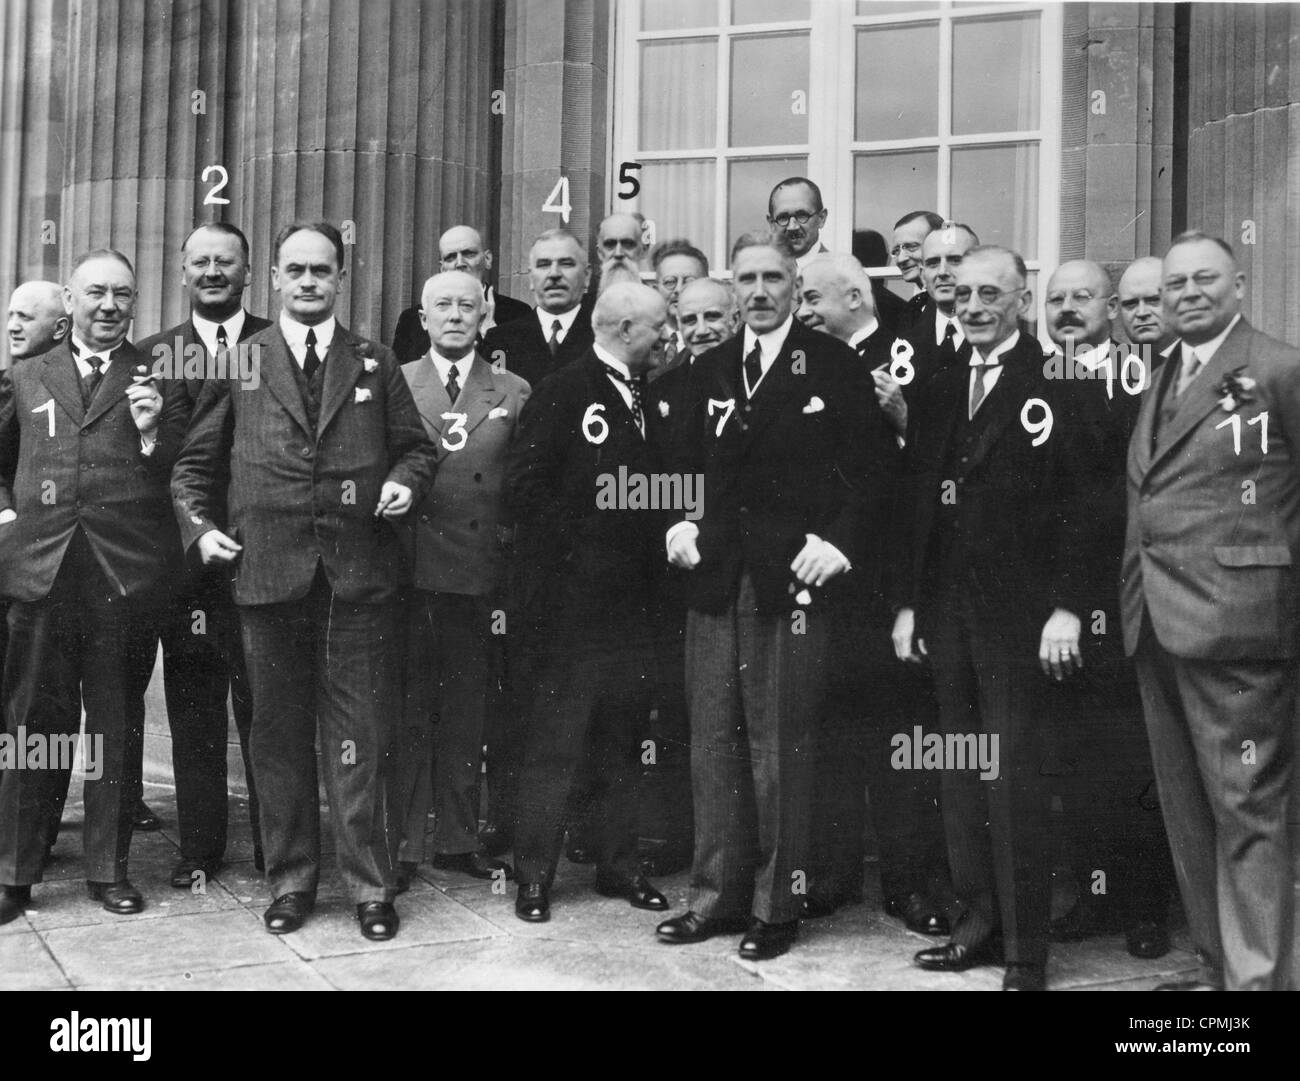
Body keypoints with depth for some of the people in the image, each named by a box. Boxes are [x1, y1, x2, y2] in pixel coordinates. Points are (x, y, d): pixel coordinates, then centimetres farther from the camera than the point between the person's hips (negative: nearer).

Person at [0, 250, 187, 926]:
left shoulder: (157, 379, 7)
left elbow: (180, 478, 4)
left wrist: (153, 432, -13)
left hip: (125, 575, -1)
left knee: (115, 728, 8)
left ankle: (108, 868, 18)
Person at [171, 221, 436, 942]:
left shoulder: (376, 365, 11)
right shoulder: (237, 363, 9)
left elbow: (415, 446, 16)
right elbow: (193, 465, 12)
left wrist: (405, 480, -5)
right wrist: (200, 525, -3)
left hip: (358, 576, 0)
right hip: (267, 573, 1)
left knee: (358, 736, 1)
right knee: (279, 735, 9)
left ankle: (368, 884, 10)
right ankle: (291, 880, 20)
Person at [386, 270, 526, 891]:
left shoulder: (514, 394, 9)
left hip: (481, 576, 2)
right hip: (410, 570, -1)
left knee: (468, 711, 8)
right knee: (408, 709, 1)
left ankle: (458, 839, 19)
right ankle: (402, 844, 10)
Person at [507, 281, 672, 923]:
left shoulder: (647, 398, 16)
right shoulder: (562, 393, -6)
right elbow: (525, 486, -12)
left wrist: (656, 548, 6)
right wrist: (570, 552, -13)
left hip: (633, 598, 7)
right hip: (573, 595, -7)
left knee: (622, 738, 12)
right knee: (556, 740, -1)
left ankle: (618, 865, 22)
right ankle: (534, 875, 8)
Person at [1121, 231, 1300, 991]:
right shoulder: (1160, 383, 18)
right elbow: (1143, 498, 14)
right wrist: (1134, 600, 6)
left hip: (1232, 619, -7)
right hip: (1157, 625, 7)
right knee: (1187, 811, 12)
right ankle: (1218, 966, 23)